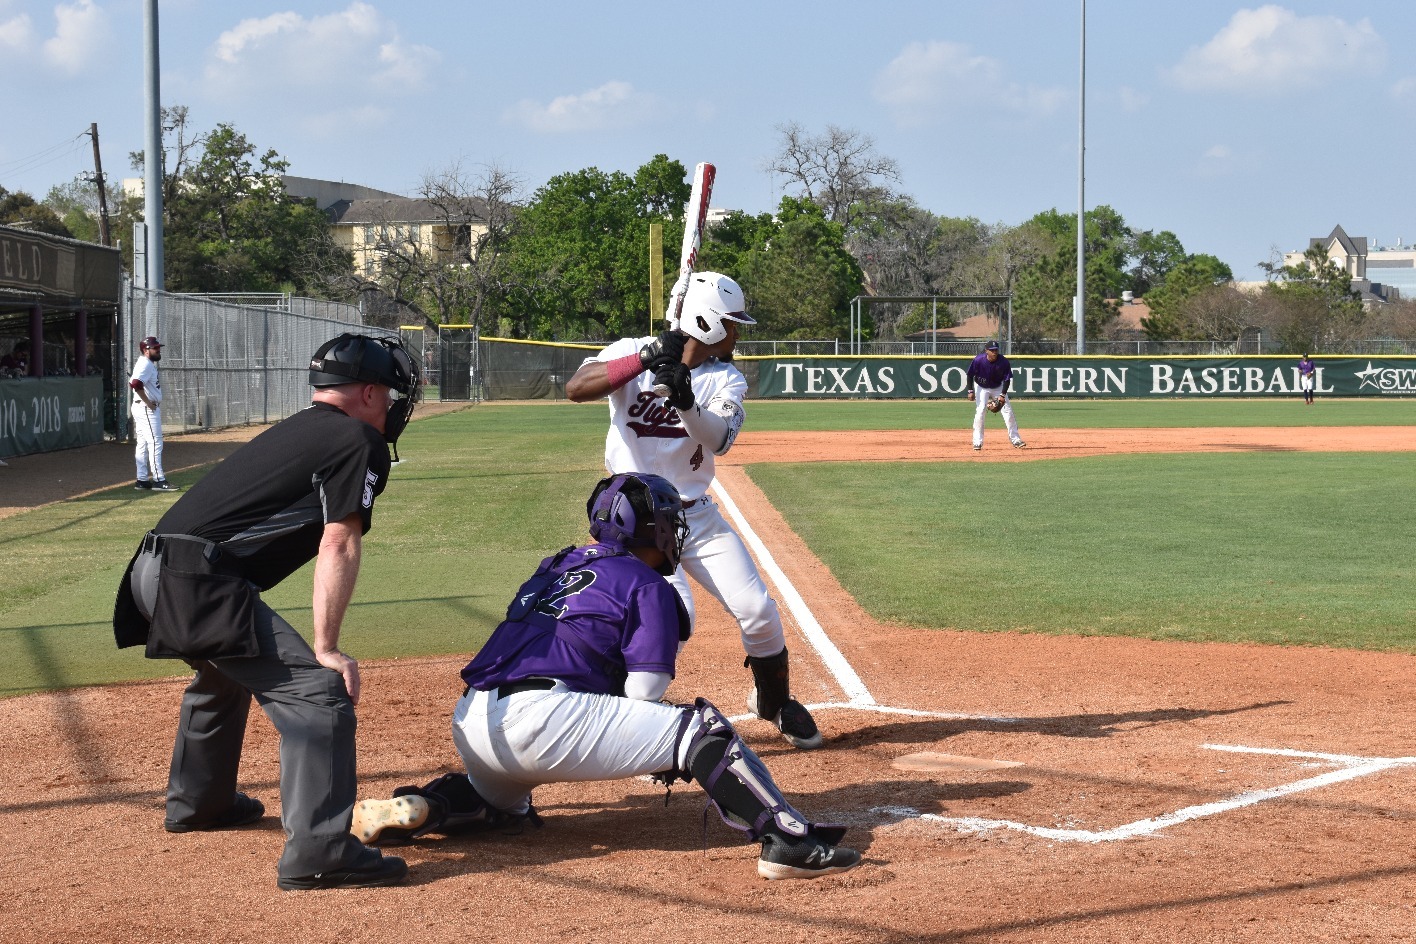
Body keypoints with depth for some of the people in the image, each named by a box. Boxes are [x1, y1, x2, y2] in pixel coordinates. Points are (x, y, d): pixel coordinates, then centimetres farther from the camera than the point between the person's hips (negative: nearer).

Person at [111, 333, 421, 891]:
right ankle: (316, 854, -20)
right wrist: (326, 649, -14)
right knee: (319, 691, -12)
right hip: (203, 581, -10)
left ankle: (197, 803, 53)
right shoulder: (360, 442, -2)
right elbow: (338, 546, -12)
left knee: (223, 673, 35)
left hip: (154, 573, 10)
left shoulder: (296, 429, 24)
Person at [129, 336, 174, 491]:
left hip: (151, 409, 11)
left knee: (143, 445, 11)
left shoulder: (148, 364, 16)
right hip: (147, 409, -11)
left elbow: (133, 382, 23)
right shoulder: (146, 364, -15)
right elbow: (135, 383, -30)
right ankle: (158, 480, -11)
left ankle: (142, 480, 14)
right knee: (155, 443, -10)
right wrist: (148, 402, -21)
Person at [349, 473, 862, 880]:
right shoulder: (649, 588, 7)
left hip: (471, 723, 8)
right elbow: (643, 698, 1)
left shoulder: (551, 570, 27)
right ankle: (788, 840, -16)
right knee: (699, 727, -2)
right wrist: (663, 754, 21)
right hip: (543, 718, -7)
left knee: (501, 800, 39)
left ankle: (413, 809, 9)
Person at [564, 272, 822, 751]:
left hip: (699, 517, 5)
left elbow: (718, 439, -19)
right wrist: (646, 359, -34)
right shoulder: (633, 352, -8)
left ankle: (775, 702, 27)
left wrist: (685, 401, -39)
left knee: (757, 610, 0)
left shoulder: (726, 379, 1)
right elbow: (576, 388, -26)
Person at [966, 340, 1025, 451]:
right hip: (981, 388, -2)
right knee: (980, 411, -15)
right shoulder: (978, 360, -27)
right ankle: (977, 442, -9)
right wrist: (971, 391, -17)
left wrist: (1003, 395, -25)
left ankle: (1015, 439, 8)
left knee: (1008, 411, -2)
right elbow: (970, 375, -13)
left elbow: (1007, 379, -16)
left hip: (998, 388, 2)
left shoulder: (1003, 362, -24)